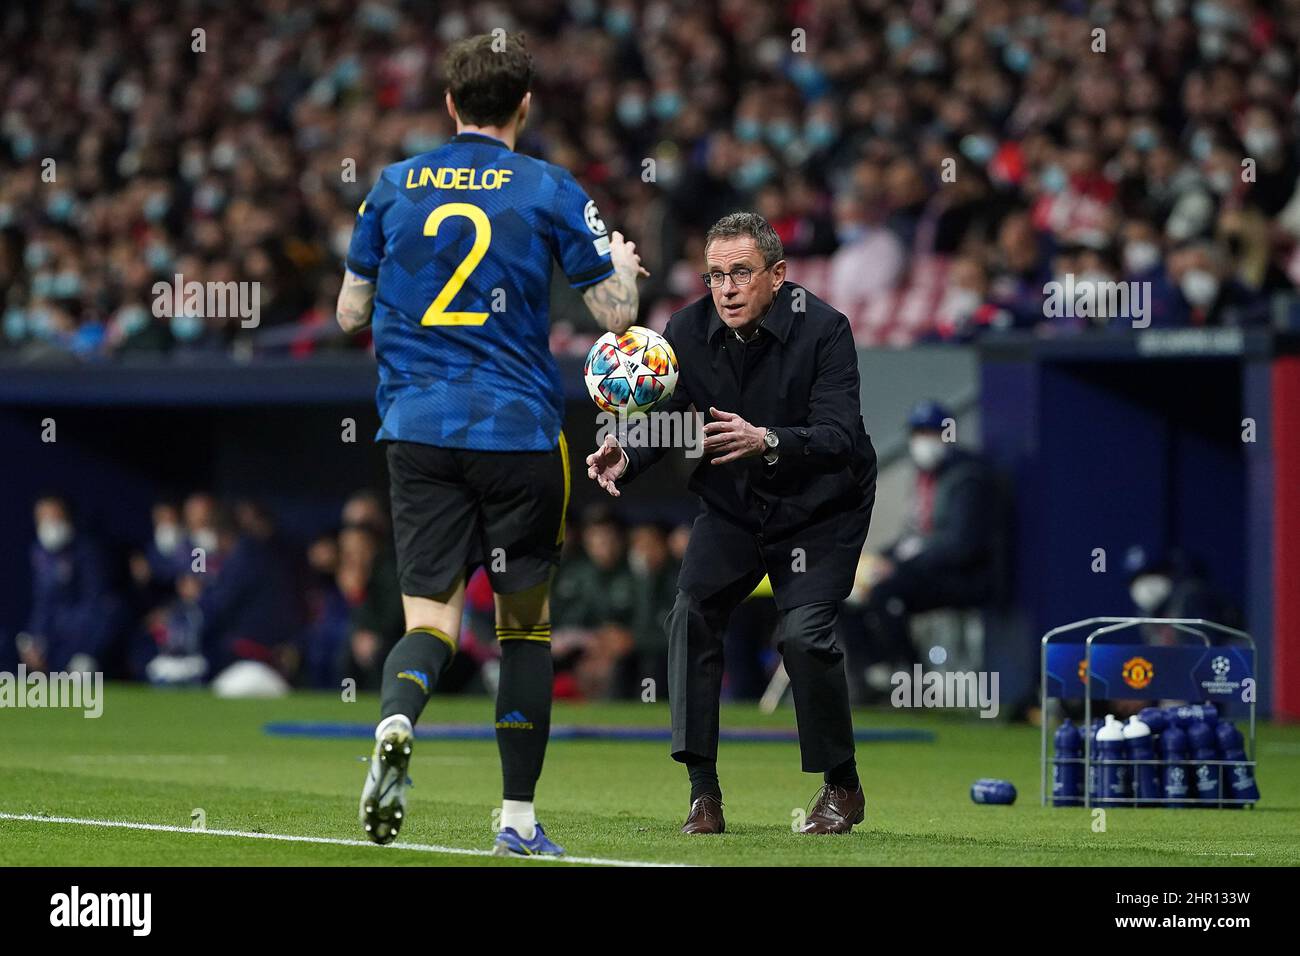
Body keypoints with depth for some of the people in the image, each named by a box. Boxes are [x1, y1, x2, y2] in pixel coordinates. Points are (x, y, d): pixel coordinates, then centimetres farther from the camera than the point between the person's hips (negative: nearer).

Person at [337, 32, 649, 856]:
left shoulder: (394, 187, 6)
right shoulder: (549, 191, -2)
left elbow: (350, 312, 13)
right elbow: (617, 310, 1)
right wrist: (624, 262, 22)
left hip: (417, 429, 2)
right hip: (519, 432, -2)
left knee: (431, 617, 1)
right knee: (526, 620, 12)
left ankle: (396, 724, -33)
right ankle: (518, 818, 12)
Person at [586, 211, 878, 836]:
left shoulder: (822, 329, -23)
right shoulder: (688, 332, -11)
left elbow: (838, 437, -33)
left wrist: (766, 441, -51)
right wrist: (626, 460, -32)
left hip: (821, 509, -4)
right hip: (731, 506, 4)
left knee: (804, 631, -20)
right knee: (691, 614, -15)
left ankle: (841, 788, 1)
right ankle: (703, 793, -8)